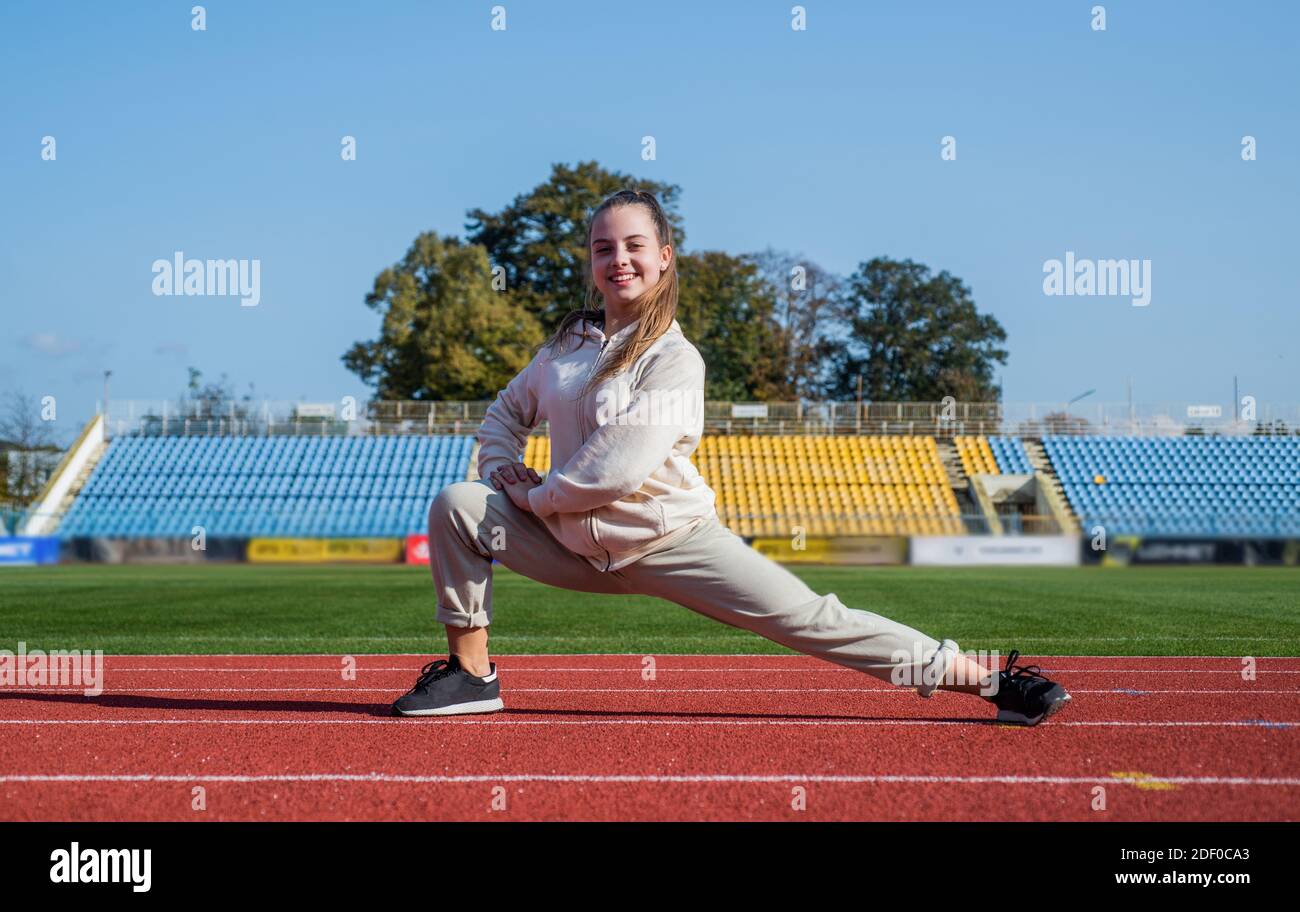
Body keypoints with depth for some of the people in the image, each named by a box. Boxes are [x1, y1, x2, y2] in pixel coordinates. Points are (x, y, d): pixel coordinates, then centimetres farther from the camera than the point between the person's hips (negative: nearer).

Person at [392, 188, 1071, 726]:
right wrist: (503, 472, 0)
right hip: (576, 548, 5)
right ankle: (470, 675, 0)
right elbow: (507, 412, 20)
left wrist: (535, 494, -8)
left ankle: (990, 682, -13)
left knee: (808, 618, -14)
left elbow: (617, 466, -22)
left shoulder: (674, 360, -13)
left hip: (668, 542, -5)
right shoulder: (569, 340, 7)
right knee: (457, 505, -9)